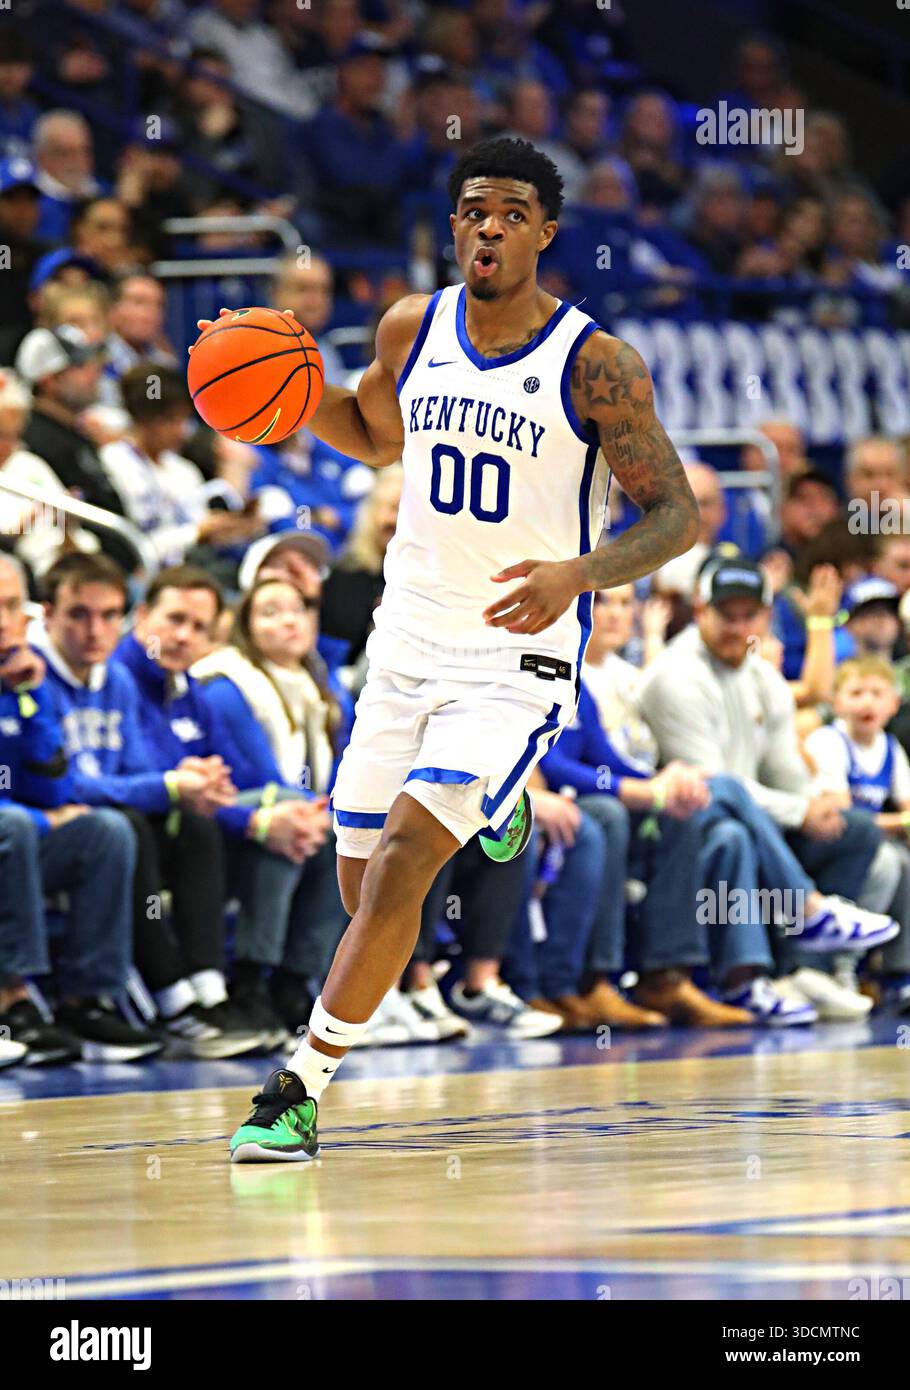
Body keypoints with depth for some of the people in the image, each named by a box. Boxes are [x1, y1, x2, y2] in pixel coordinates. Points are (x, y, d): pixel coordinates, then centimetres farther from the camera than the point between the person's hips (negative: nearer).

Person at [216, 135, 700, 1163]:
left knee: (403, 857, -21)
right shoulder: (413, 329, 2)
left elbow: (676, 514, -10)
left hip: (517, 660, -5)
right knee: (362, 886, 12)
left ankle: (301, 1090, -14)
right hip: (407, 643, 6)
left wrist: (577, 574, -28)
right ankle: (491, 806, 47)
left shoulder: (595, 363, -12)